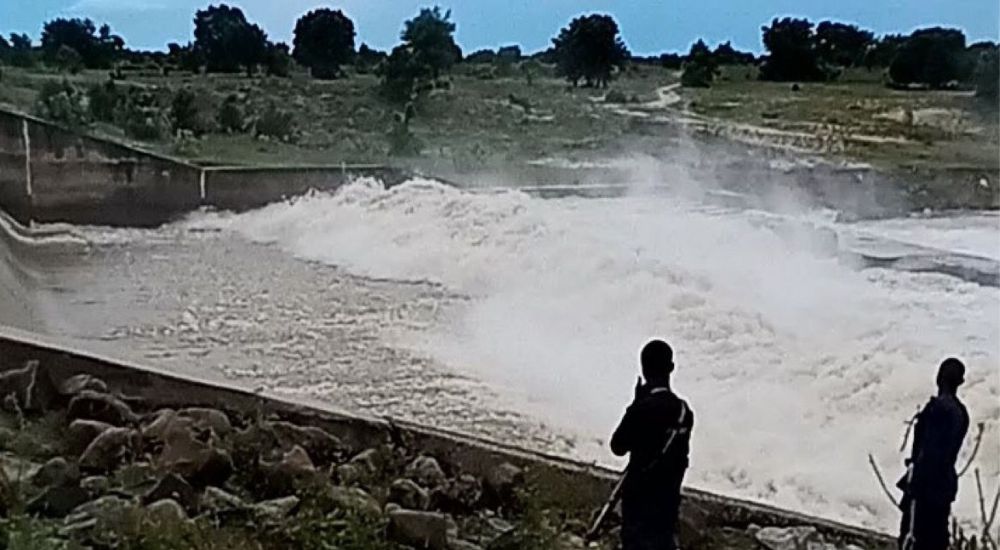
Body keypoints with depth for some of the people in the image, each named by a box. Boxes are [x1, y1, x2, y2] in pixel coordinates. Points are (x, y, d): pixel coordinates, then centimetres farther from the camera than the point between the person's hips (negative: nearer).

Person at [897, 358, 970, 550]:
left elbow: (927, 453, -19)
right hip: (946, 483, 9)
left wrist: (913, 484, -18)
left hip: (927, 484, -9)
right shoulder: (961, 412, 12)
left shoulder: (939, 407, -15)